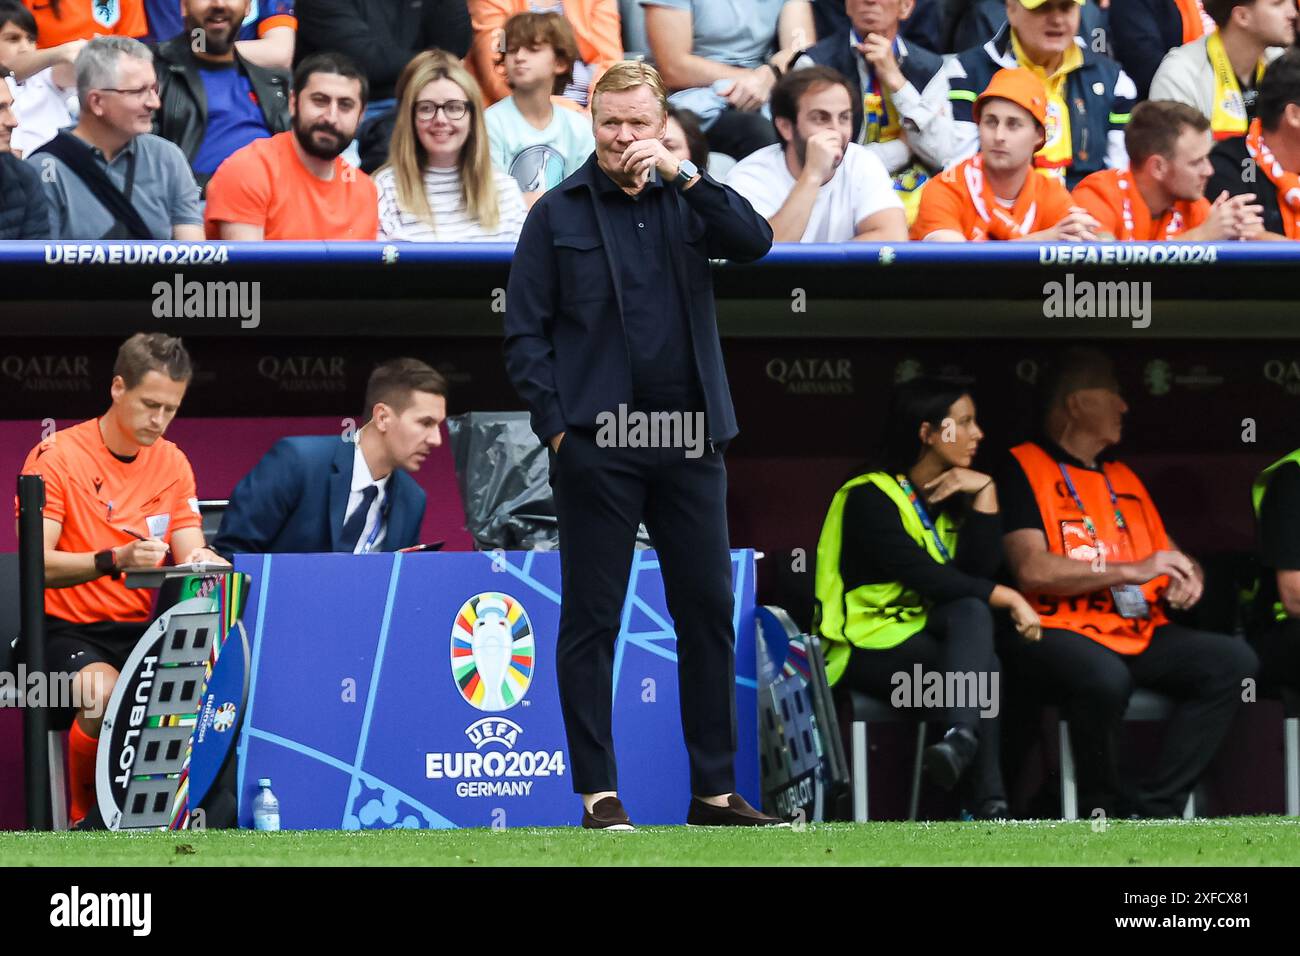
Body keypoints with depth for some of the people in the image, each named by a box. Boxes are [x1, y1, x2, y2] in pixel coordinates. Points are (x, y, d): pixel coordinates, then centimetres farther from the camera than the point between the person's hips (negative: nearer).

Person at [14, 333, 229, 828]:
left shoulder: (172, 463, 10)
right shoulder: (56, 457, -7)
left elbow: (189, 555, 7)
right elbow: (35, 563, -16)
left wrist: (203, 563, -19)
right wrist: (114, 560, -32)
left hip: (143, 630, 4)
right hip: (68, 630, -4)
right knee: (104, 693, -36)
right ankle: (84, 821, -14)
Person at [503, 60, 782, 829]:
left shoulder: (687, 201, 9)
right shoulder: (560, 213, 2)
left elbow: (755, 241, -9)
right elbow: (525, 329, 0)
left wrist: (682, 174, -16)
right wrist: (556, 424, -8)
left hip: (689, 446, 3)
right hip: (596, 449, -3)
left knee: (709, 613, 5)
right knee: (591, 621, 0)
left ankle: (716, 789, 11)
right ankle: (600, 792, 4)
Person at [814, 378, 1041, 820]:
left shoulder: (949, 497, 14)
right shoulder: (870, 497, -9)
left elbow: (979, 570, -4)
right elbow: (925, 578, -22)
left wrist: (984, 493, -9)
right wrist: (1009, 599, -22)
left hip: (931, 637, 6)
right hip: (870, 647, -6)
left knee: (971, 611, -31)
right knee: (980, 664, -32)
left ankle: (961, 738, -51)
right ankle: (987, 803, -41)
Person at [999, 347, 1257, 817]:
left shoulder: (1123, 479, 24)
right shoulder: (1024, 470, 0)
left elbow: (1170, 553, 29)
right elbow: (1032, 569, -13)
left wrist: (1187, 578, 3)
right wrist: (1130, 571, -15)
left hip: (1139, 634, 7)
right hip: (1060, 633, -7)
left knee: (1234, 660, -18)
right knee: (1106, 677, -41)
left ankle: (1155, 807, -20)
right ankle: (1104, 811, -17)